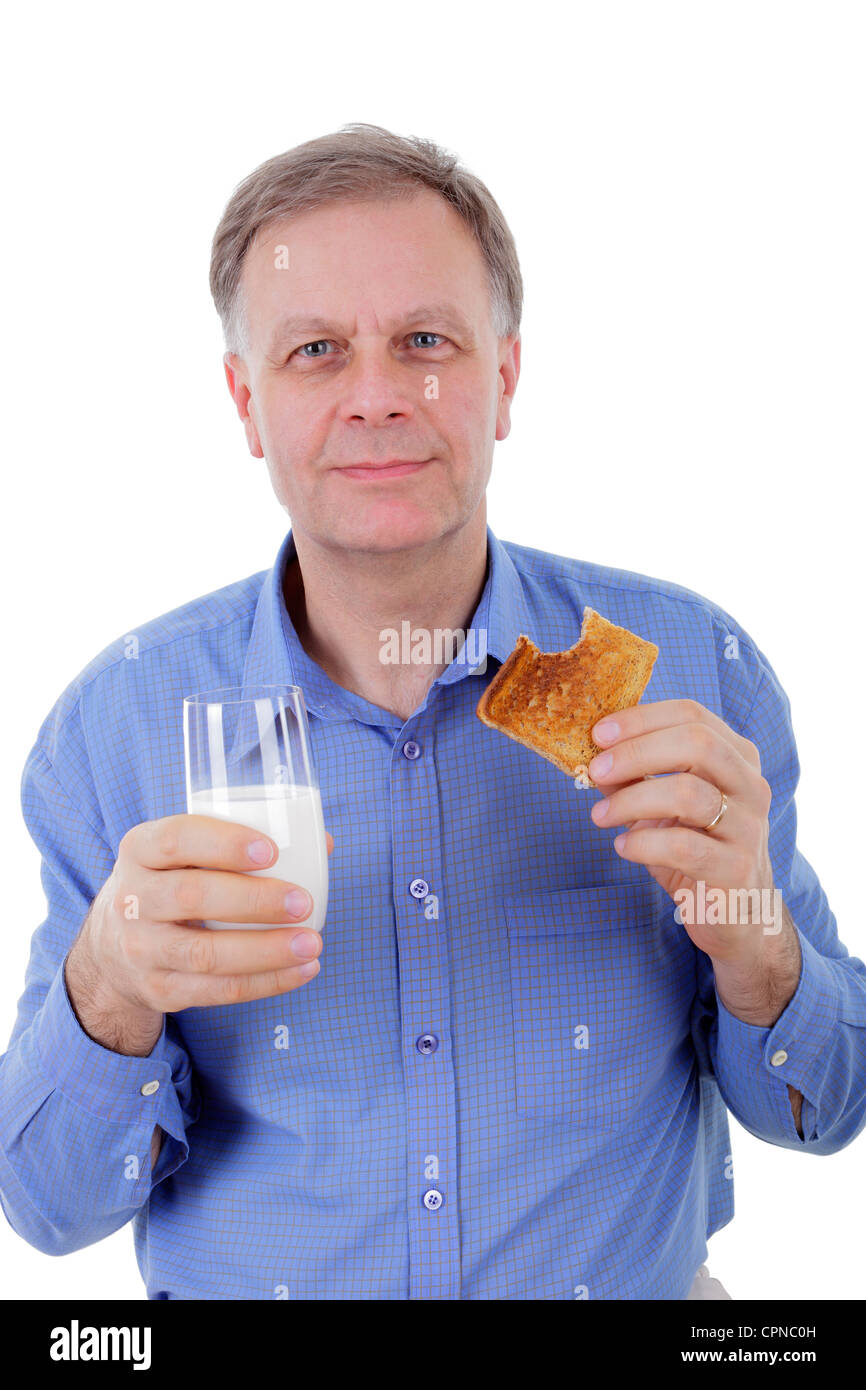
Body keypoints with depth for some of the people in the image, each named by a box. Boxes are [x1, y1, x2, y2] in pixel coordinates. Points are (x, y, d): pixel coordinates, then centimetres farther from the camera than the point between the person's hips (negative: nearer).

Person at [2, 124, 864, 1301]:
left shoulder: (690, 667, -8)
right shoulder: (118, 722, -9)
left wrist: (750, 944, -21)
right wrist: (112, 994, -24)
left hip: (646, 1287, 1)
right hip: (240, 1290, 1)